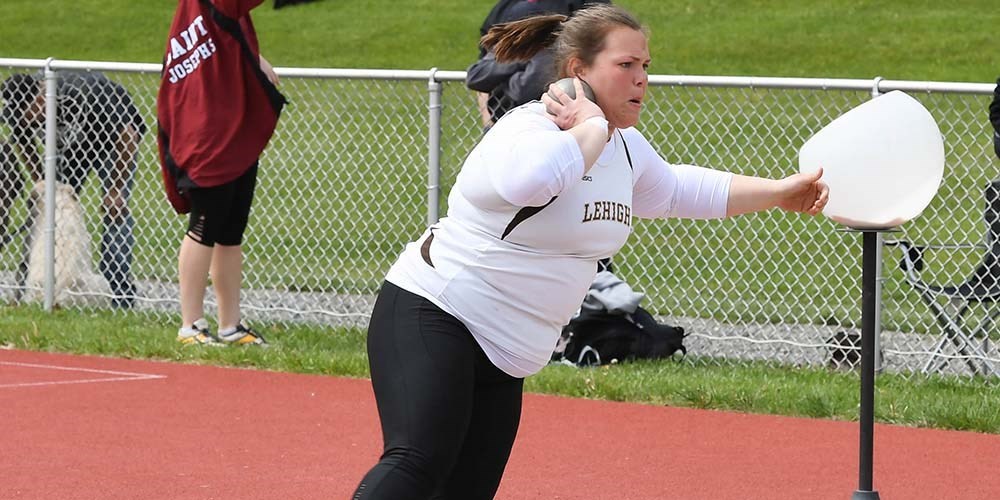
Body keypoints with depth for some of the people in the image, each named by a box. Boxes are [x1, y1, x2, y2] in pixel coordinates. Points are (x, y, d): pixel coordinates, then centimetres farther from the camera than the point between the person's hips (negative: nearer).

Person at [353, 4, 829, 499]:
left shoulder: (625, 146, 11)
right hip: (432, 316, -9)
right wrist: (591, 128, -28)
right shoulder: (531, 128, -19)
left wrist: (778, 191, 31)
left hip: (501, 363, 9)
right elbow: (526, 180, -45)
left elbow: (676, 189, 33)